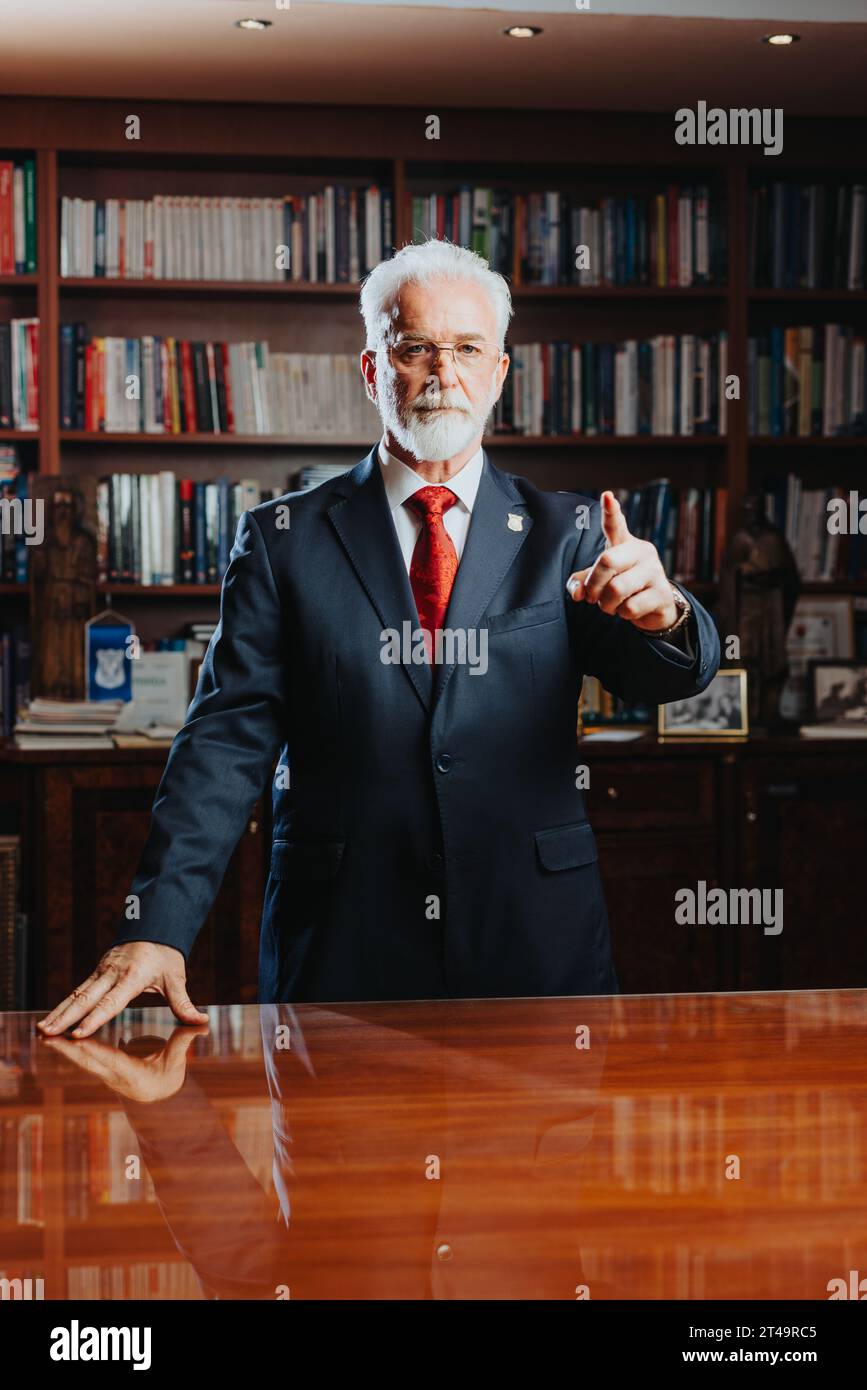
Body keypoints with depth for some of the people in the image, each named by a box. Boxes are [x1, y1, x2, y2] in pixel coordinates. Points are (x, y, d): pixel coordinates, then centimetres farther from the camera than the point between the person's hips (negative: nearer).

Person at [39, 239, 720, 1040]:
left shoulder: (568, 535, 6)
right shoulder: (283, 541, 3)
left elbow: (668, 676, -6)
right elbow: (230, 738, -3)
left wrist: (663, 613, -32)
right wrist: (158, 927, -16)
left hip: (536, 945, 1)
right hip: (339, 951, -1)